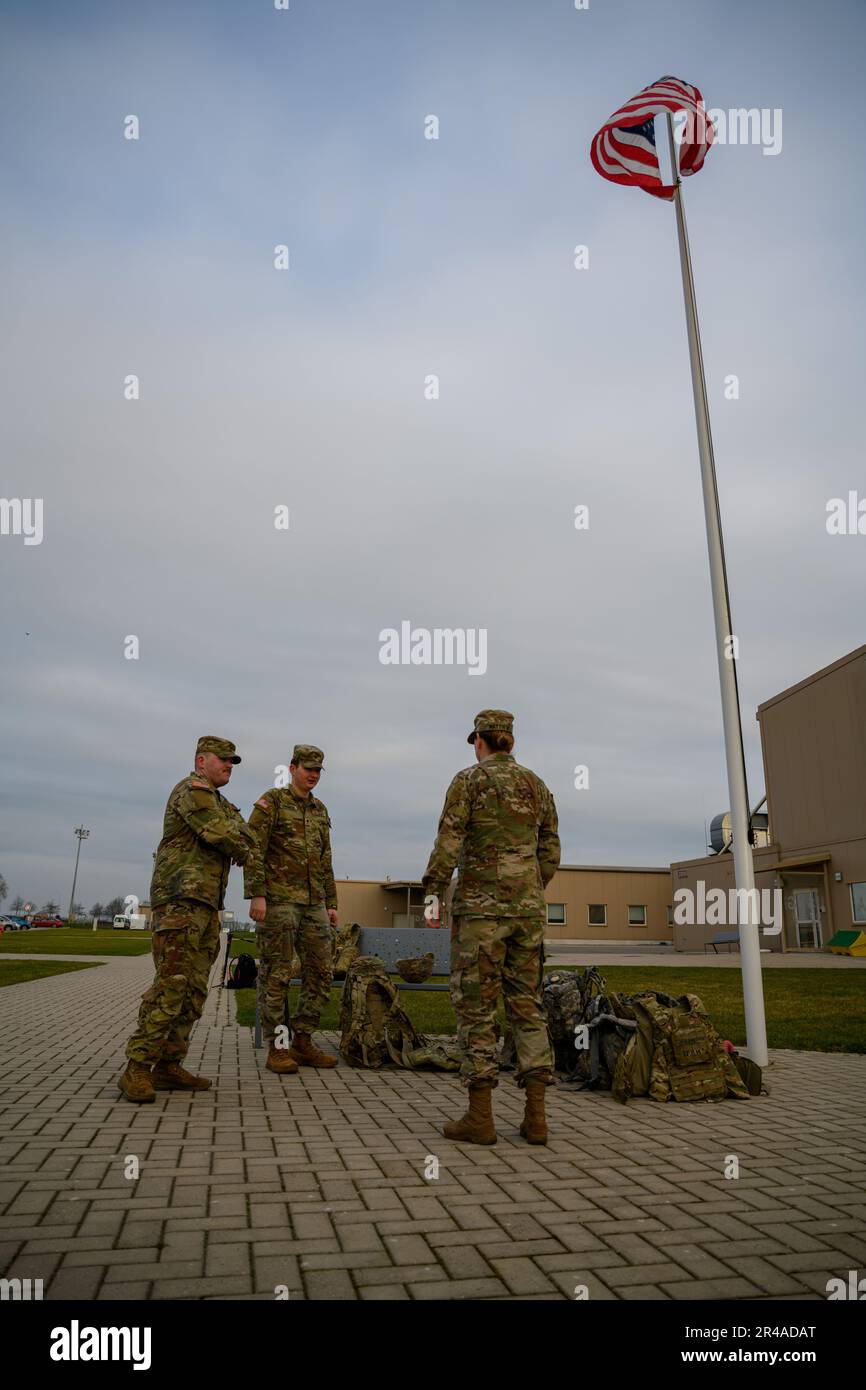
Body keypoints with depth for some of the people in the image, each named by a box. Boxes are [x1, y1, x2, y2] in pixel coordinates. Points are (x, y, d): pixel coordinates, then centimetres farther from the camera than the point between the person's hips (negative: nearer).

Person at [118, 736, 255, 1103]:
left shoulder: (222, 805, 26)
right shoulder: (192, 789, -5)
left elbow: (245, 837, 15)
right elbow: (220, 835, -16)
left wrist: (239, 840, -7)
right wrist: (242, 852, 2)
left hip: (206, 906, 10)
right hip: (181, 899, -10)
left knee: (194, 990, 6)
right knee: (171, 985, -14)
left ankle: (168, 1066, 9)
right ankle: (137, 1069, -11)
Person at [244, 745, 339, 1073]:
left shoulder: (320, 810, 17)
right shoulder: (272, 801, -3)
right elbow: (253, 850, -10)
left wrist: (331, 904, 17)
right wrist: (256, 895, -18)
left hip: (313, 903, 7)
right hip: (278, 900, -7)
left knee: (321, 972, 5)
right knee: (276, 975, -2)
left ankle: (302, 1042, 16)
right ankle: (277, 1048, 7)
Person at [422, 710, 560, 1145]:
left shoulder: (468, 780, -4)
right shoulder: (537, 786, 12)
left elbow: (448, 843, -12)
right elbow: (549, 852, 14)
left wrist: (432, 892, -7)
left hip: (481, 906, -5)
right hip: (528, 908, 5)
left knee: (475, 1006, 1)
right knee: (527, 1004, 9)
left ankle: (480, 1117, 4)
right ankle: (535, 1116, 8)